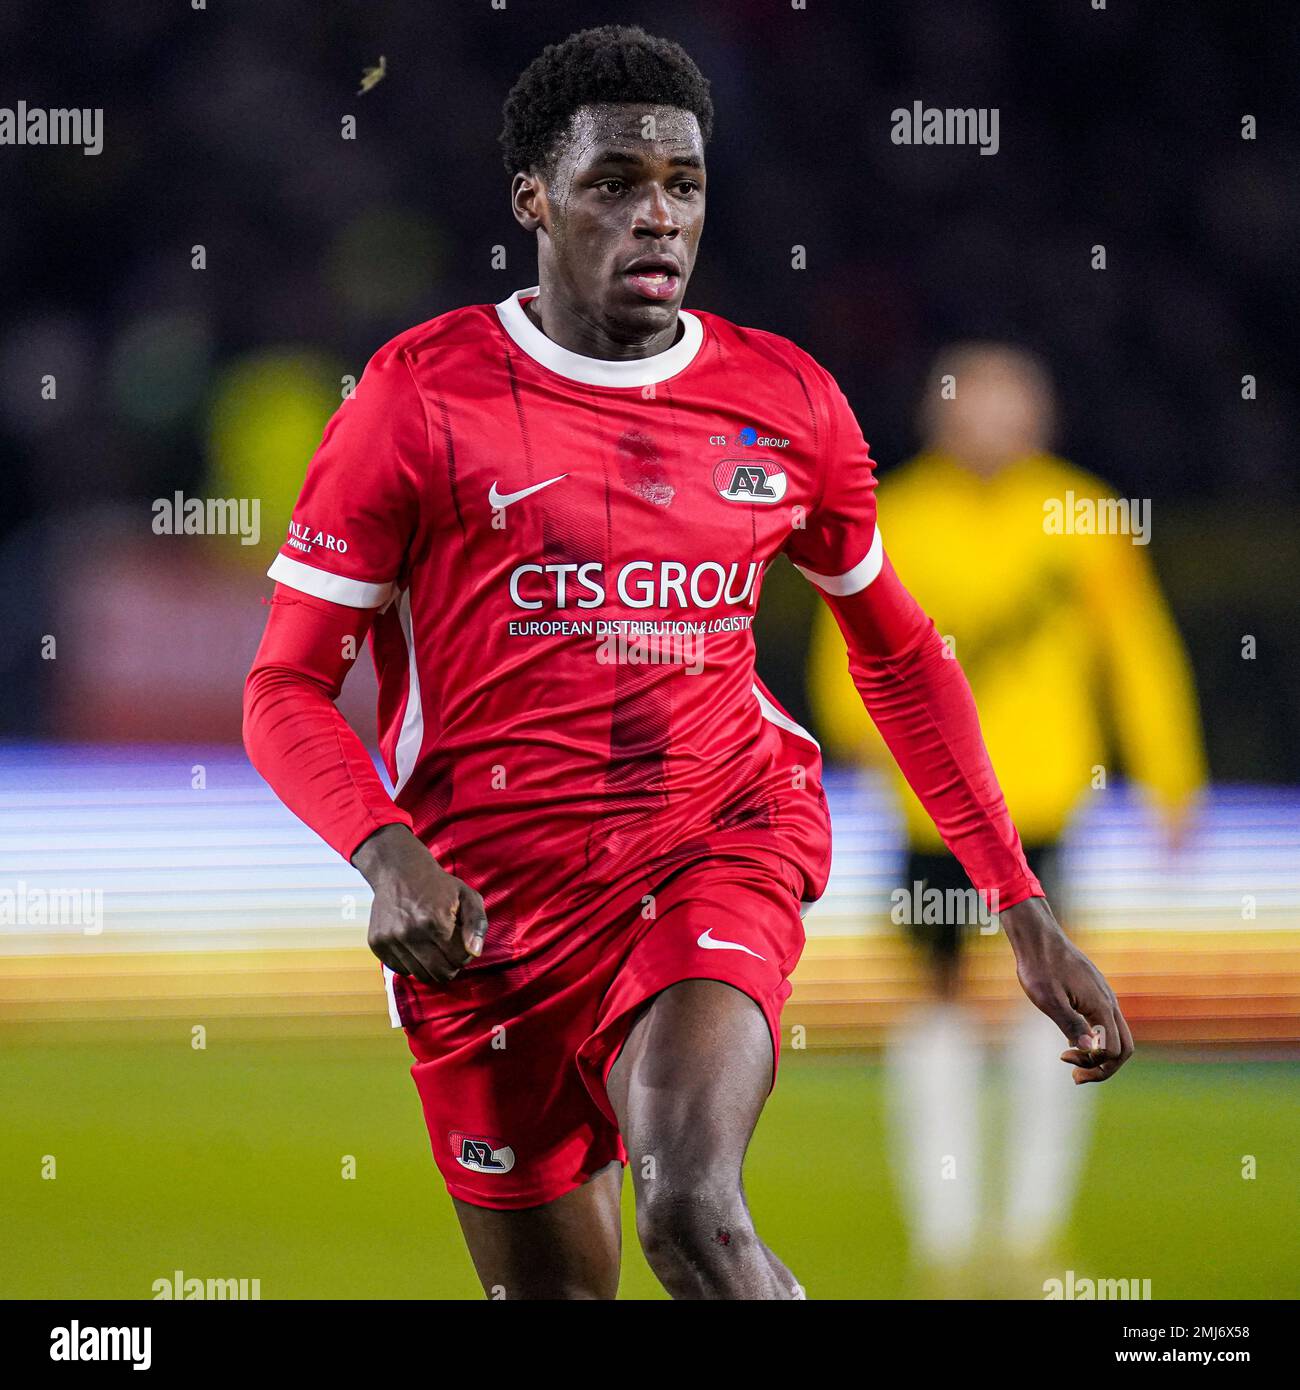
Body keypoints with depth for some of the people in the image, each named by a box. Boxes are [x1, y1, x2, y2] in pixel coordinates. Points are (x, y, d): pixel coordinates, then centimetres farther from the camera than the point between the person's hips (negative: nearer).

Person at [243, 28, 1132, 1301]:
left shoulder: (785, 401, 5)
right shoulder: (421, 396, -4)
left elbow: (899, 655, 19)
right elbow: (287, 689, -3)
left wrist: (1023, 908, 15)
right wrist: (387, 852, -23)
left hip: (719, 855, 0)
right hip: (486, 902, 0)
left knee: (691, 1215, -28)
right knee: (550, 1286, 8)